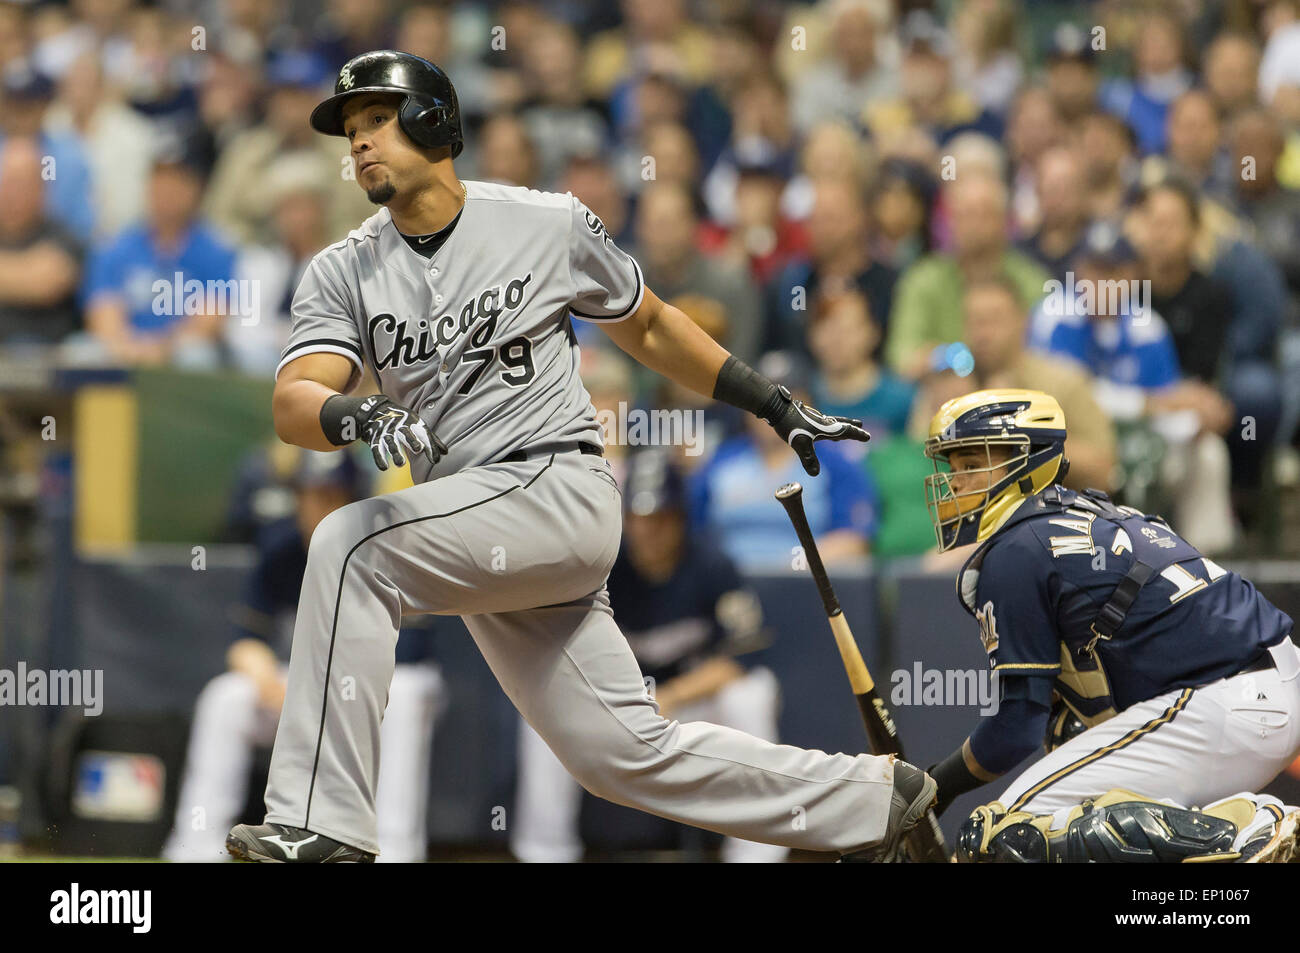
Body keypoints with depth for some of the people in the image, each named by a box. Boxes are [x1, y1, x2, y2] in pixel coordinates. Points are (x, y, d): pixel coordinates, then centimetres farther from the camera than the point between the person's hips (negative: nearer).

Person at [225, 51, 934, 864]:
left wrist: (774, 404, 16)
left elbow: (648, 328, 16)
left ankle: (324, 826, -27)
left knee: (350, 547, -25)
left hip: (557, 488, -5)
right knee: (627, 752, 4)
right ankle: (875, 801, 19)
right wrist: (354, 414, -33)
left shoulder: (549, 226, 0)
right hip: (481, 547, 5)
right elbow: (294, 399, -10)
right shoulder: (344, 272, 7)